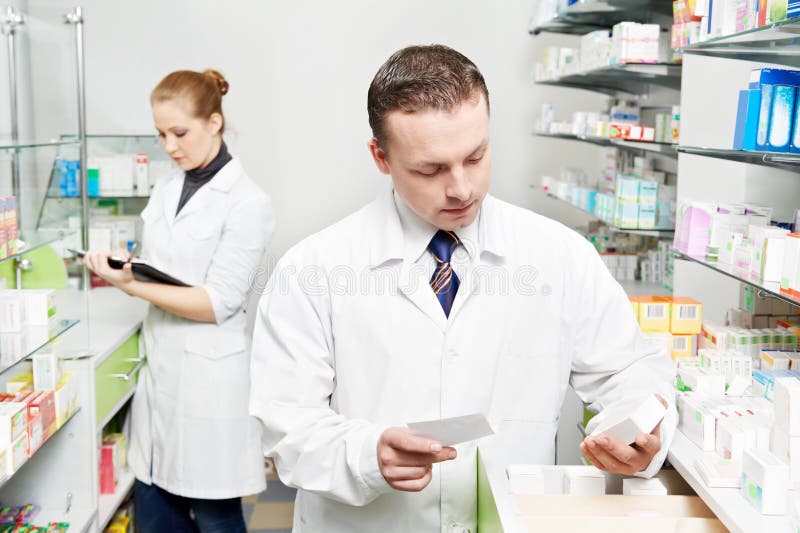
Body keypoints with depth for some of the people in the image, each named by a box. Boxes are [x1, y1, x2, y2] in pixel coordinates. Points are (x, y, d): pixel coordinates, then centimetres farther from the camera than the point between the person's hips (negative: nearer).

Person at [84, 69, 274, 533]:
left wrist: (130, 285, -21)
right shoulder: (166, 191, 10)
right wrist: (120, 268, 2)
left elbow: (217, 302, -16)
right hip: (162, 367, 7)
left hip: (210, 377, -7)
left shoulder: (246, 202, -12)